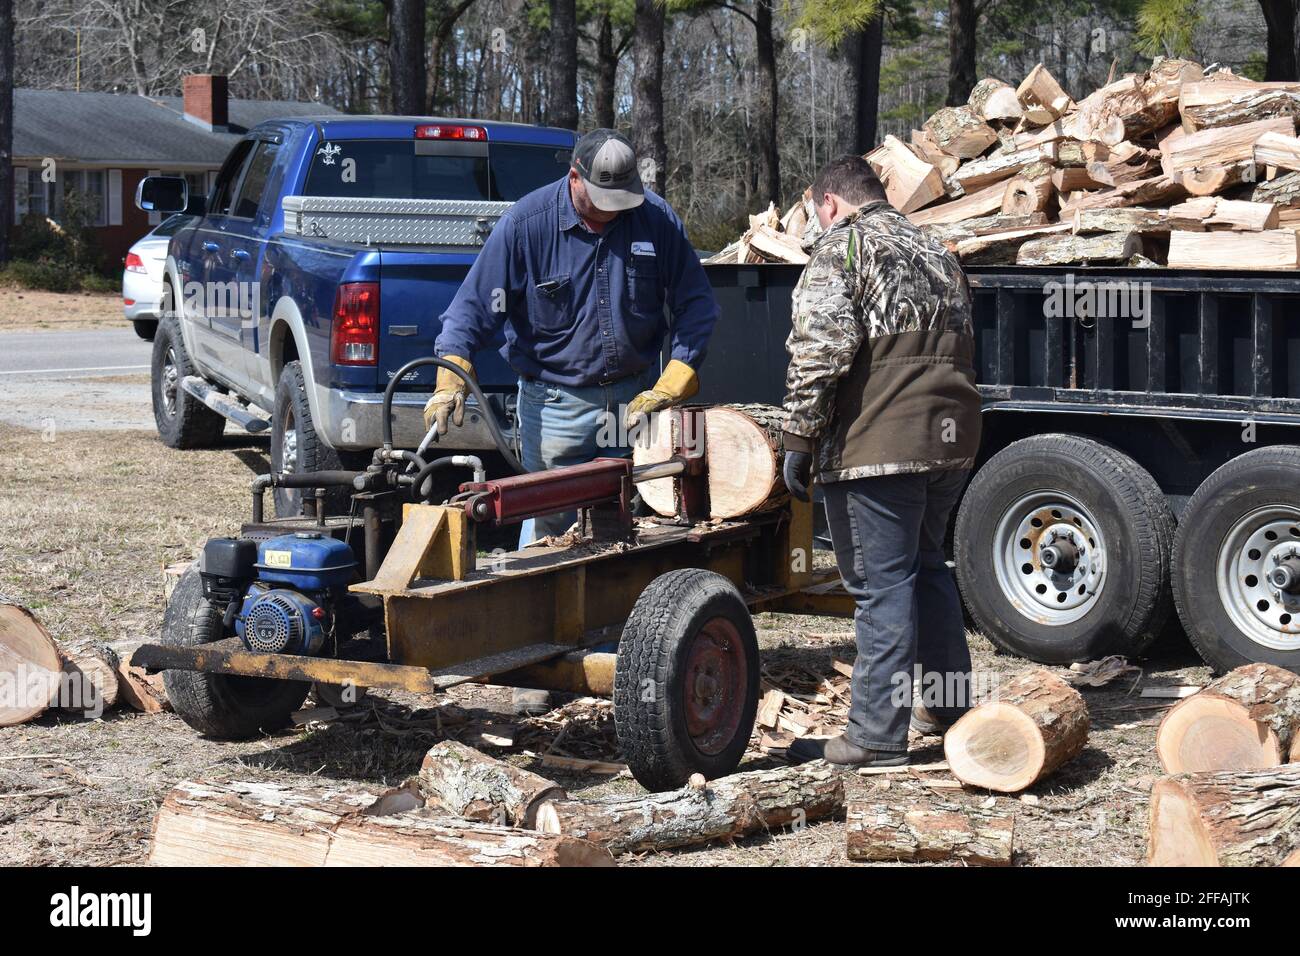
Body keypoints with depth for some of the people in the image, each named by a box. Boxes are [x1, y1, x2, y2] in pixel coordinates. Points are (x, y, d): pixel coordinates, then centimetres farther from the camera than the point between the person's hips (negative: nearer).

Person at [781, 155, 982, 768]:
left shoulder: (840, 247, -5)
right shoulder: (936, 252, 21)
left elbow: (820, 350, -16)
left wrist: (799, 439, -12)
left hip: (878, 445, -8)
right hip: (952, 439, 8)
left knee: (882, 584, -4)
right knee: (926, 567, 22)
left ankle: (878, 736, 1)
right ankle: (951, 705, 30)